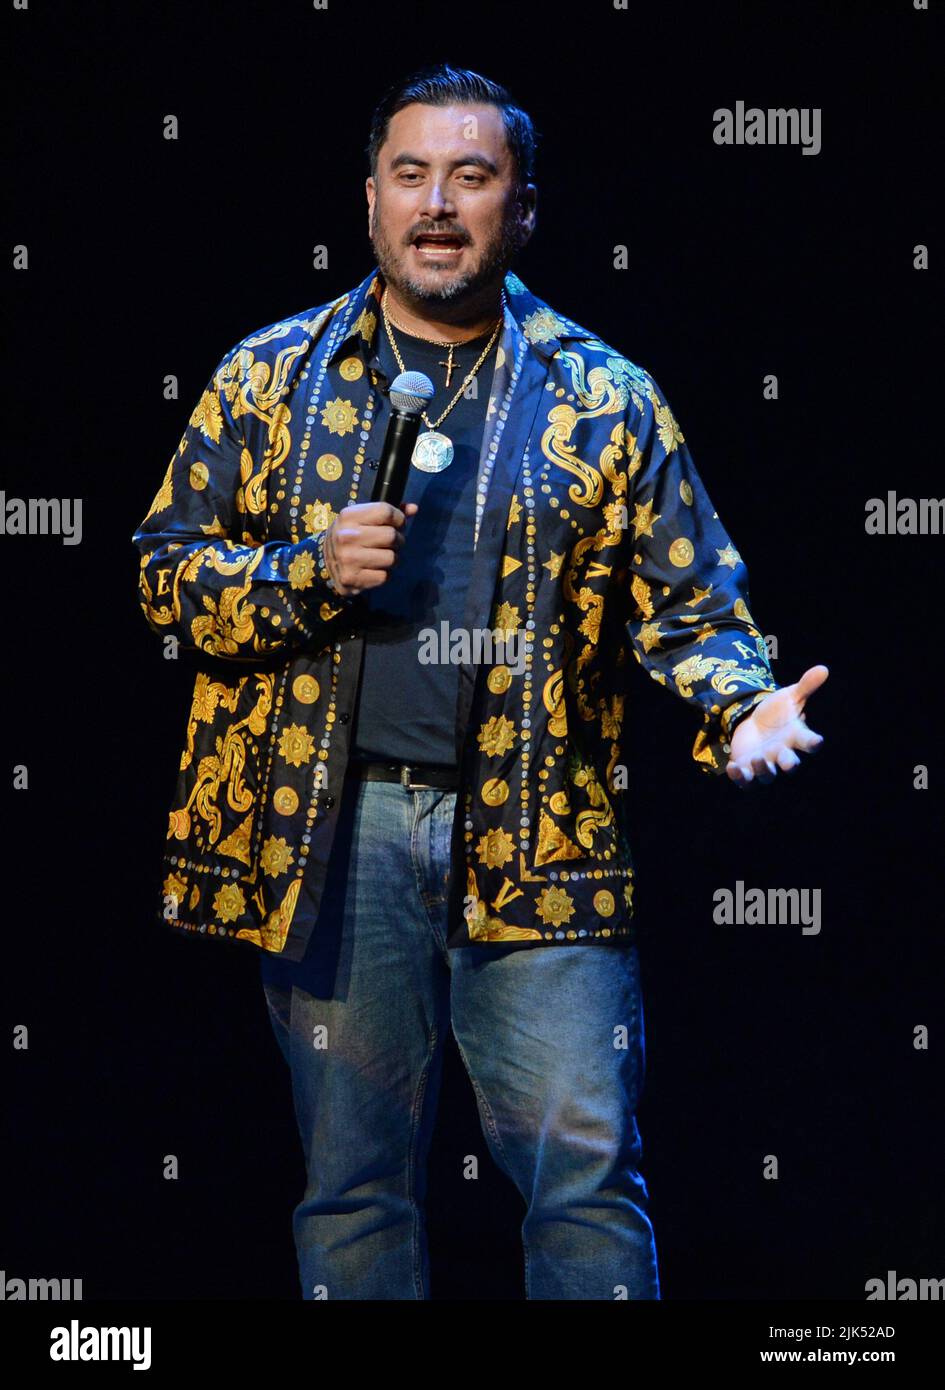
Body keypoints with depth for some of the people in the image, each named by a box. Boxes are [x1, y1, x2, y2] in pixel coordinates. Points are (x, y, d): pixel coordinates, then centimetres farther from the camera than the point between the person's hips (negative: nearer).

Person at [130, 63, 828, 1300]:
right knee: (354, 1179, 8)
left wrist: (744, 704, -15)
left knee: (587, 1167, -4)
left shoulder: (605, 399, 7)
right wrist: (308, 574, -10)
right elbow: (168, 570, 8)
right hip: (331, 828, 1)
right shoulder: (271, 380, 9)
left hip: (534, 833, 0)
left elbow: (689, 601, 5)